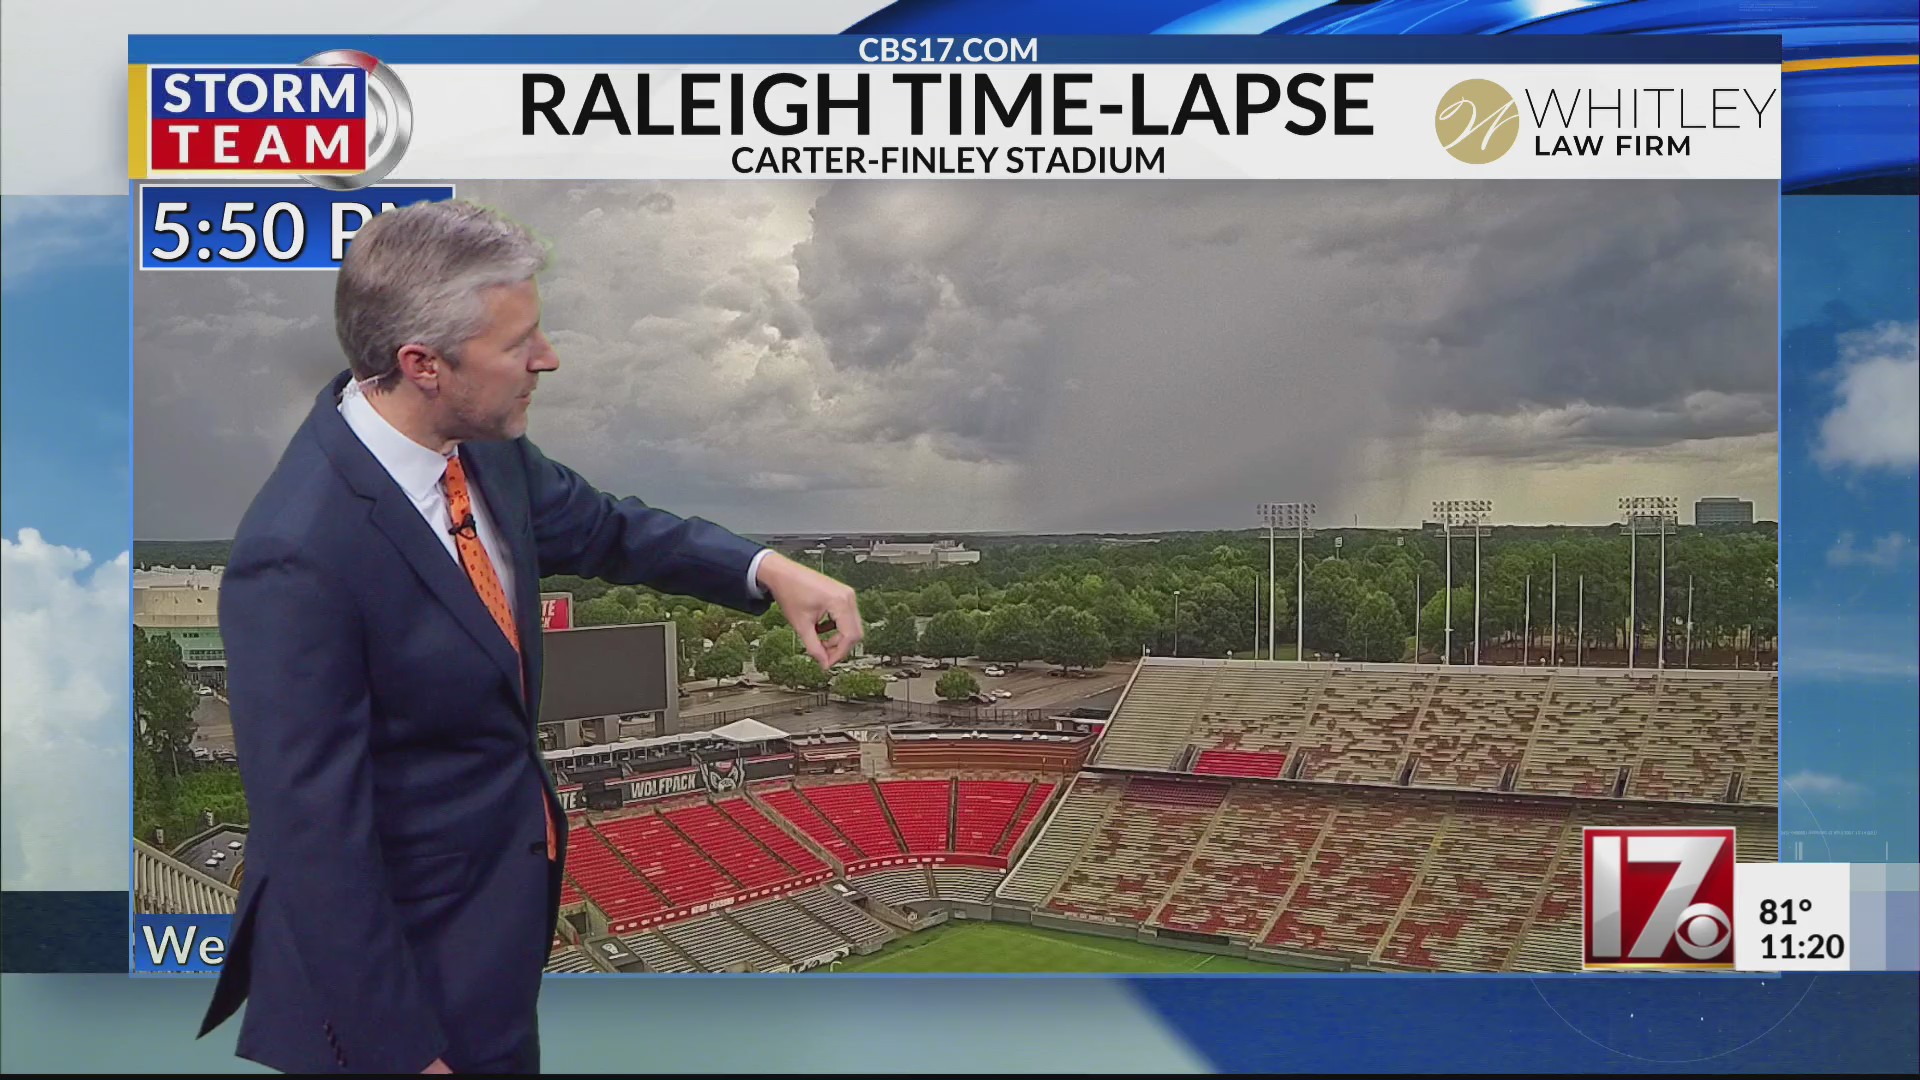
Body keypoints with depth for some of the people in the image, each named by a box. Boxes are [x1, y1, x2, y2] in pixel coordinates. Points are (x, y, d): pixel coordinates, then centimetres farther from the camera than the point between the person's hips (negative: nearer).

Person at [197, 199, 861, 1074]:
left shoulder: (477, 443, -9)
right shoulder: (299, 556, -31)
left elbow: (594, 525, 11)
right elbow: (316, 833, -26)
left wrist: (767, 570, -1)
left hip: (506, 880, 8)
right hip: (402, 943, -8)